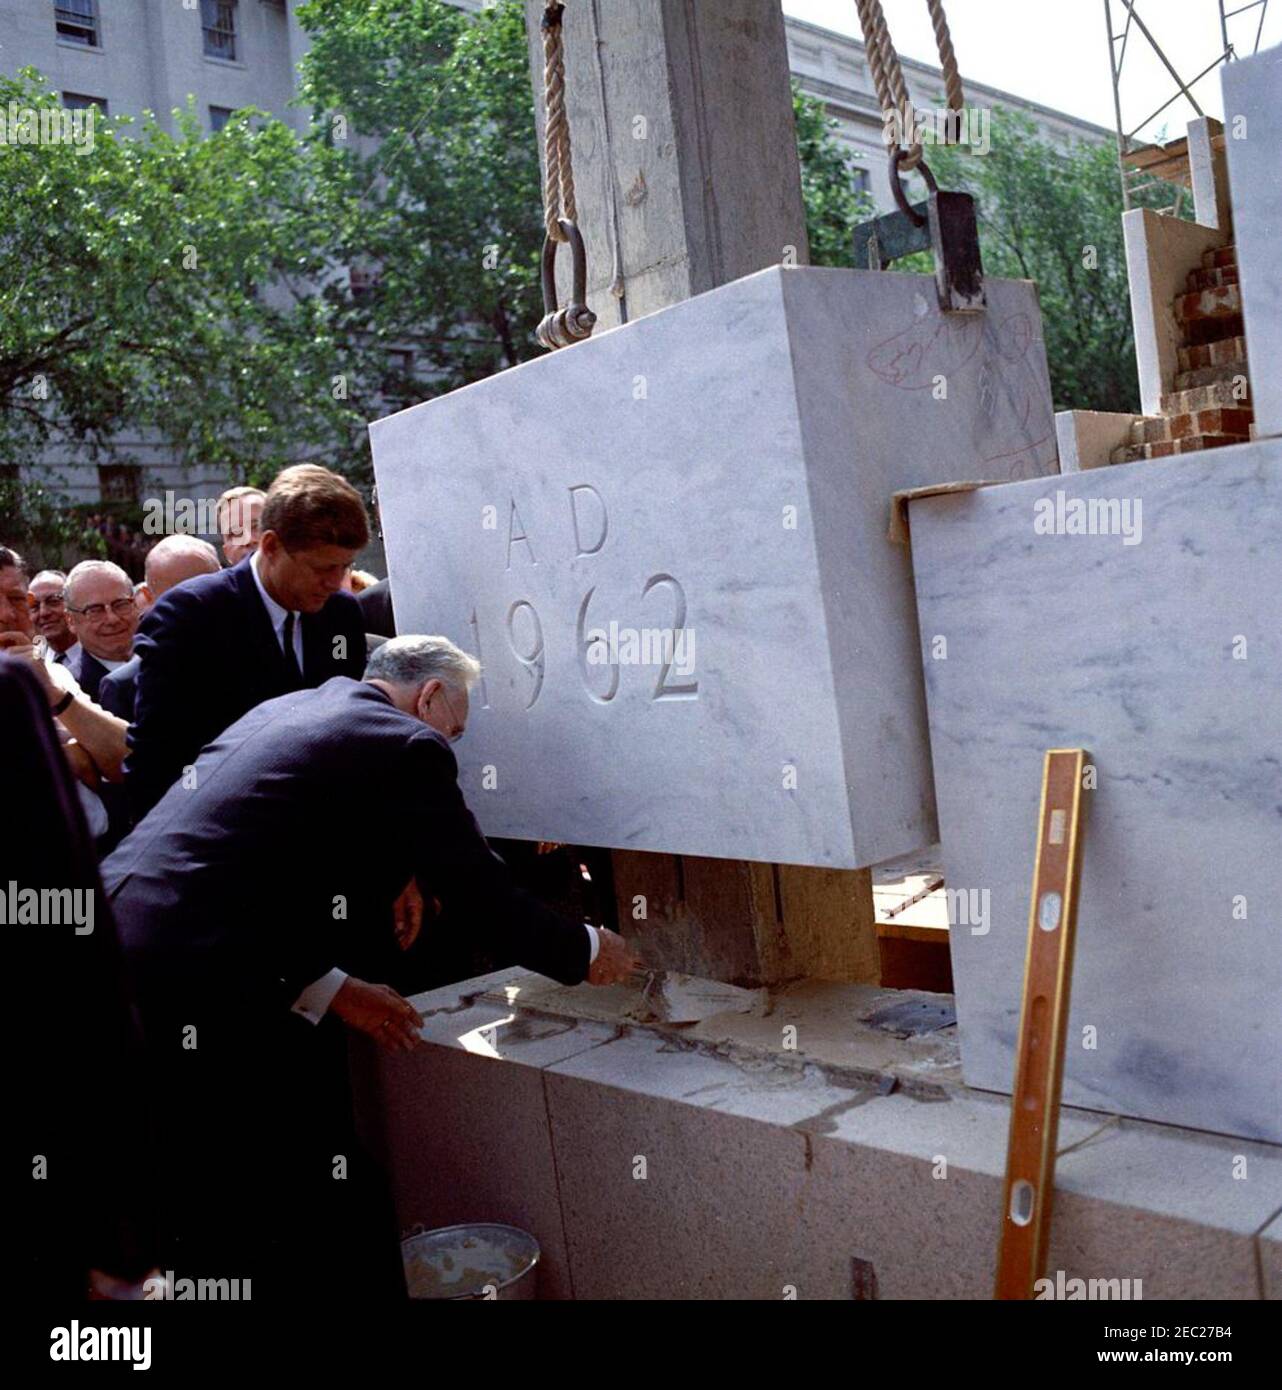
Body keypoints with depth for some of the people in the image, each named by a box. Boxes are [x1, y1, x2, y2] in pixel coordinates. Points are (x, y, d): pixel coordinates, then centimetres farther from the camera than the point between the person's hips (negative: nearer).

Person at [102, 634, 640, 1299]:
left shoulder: (282, 711, 19)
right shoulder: (408, 746, -5)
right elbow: (480, 896, -3)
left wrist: (328, 987, 19)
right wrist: (588, 951, 14)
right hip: (205, 1002, -9)